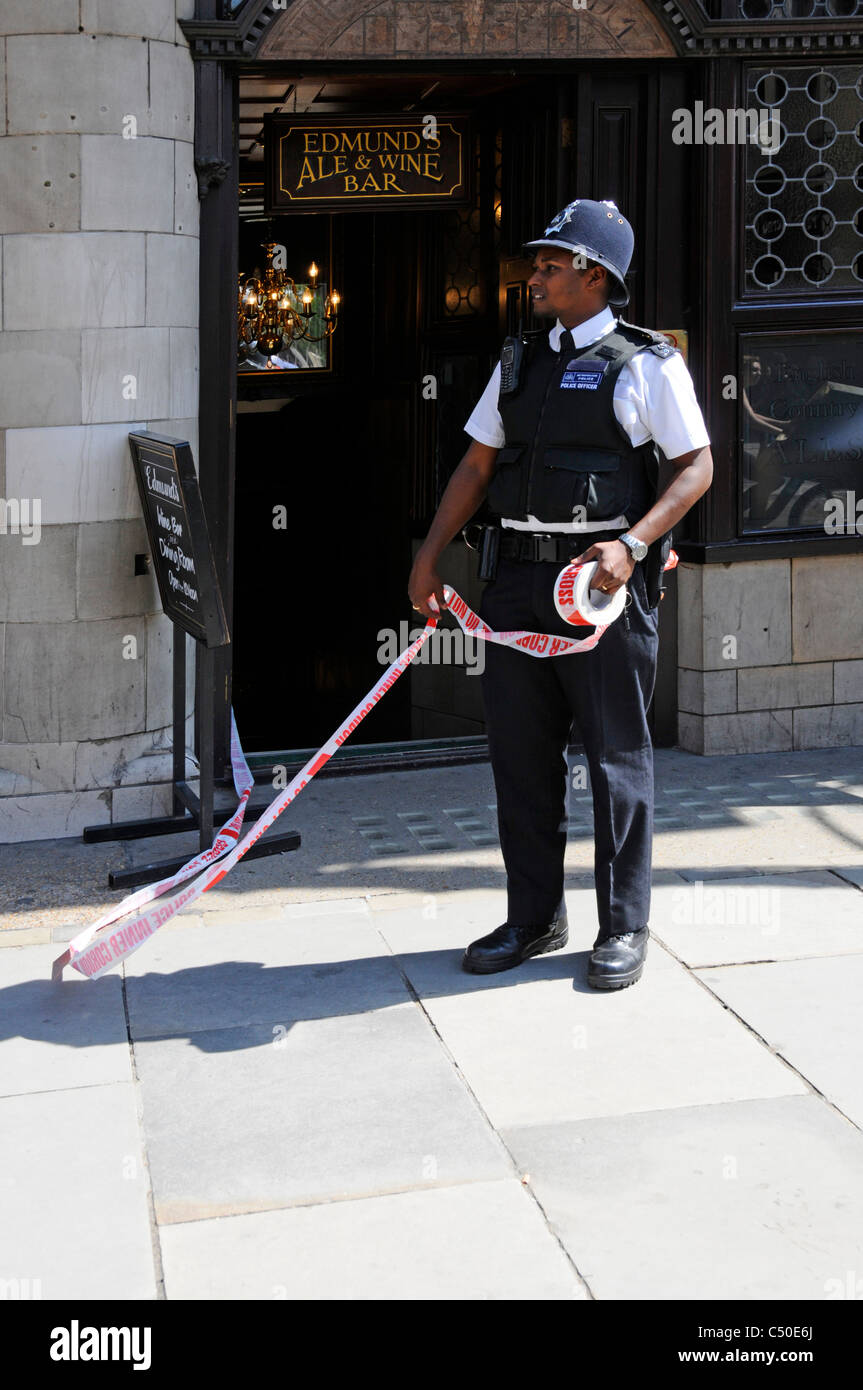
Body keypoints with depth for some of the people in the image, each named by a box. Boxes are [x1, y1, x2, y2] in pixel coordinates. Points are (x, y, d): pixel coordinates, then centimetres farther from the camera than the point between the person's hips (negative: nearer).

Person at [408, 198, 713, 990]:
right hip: (520, 579, 6)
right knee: (520, 755, 9)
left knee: (616, 756, 2)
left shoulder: (647, 363, -2)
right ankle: (535, 918, 22)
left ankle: (624, 928, 13)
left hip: (605, 580, -6)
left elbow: (697, 466, -4)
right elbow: (477, 465, 18)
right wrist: (431, 555, 10)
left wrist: (631, 545, -17)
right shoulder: (518, 362, 15)